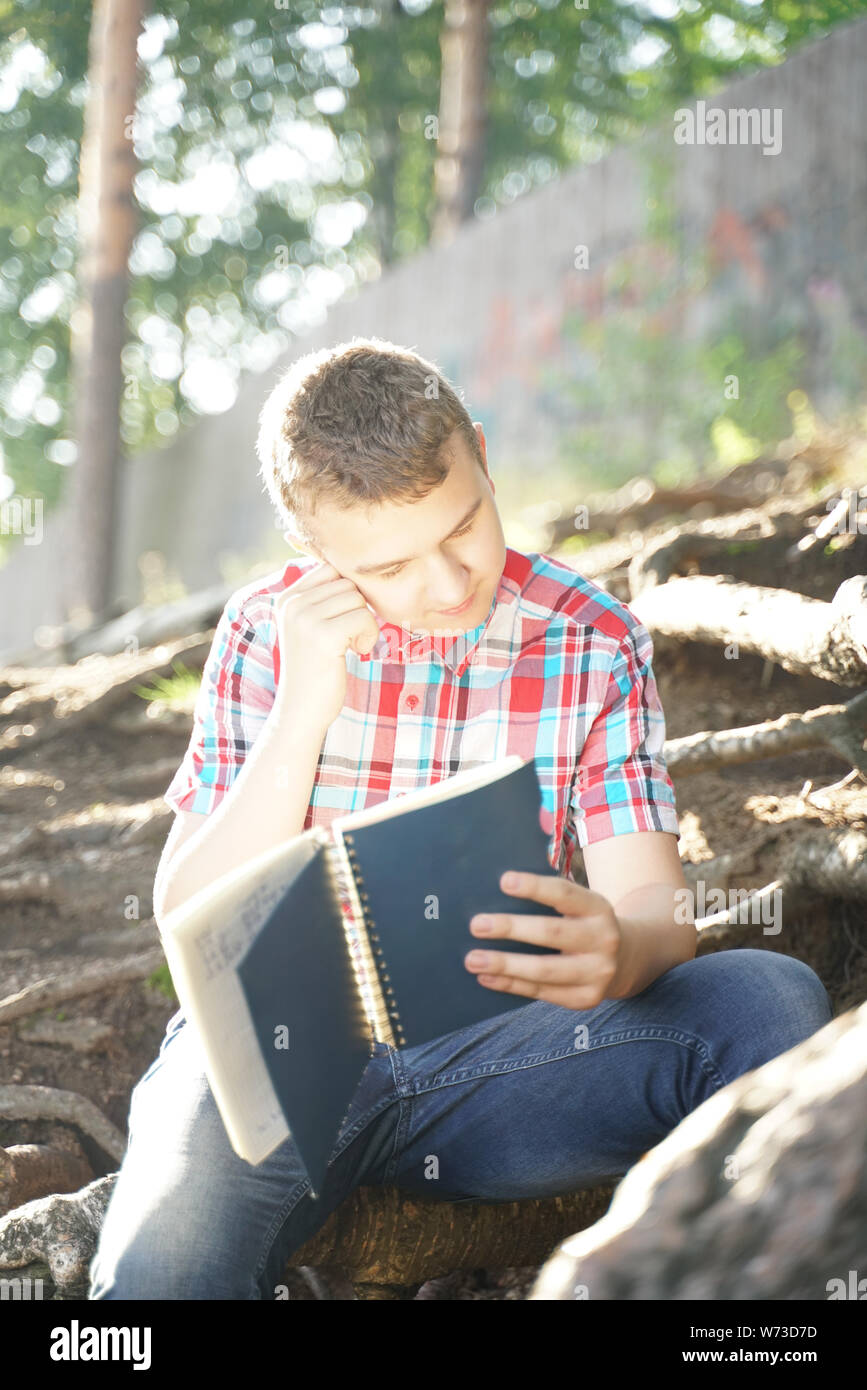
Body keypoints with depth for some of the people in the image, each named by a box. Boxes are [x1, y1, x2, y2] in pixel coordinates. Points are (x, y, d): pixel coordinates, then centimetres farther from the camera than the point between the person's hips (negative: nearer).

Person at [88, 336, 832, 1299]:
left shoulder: (591, 643, 0)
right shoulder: (265, 634, 2)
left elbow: (655, 906, -7)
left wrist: (620, 953, -33)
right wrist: (306, 707, -15)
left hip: (496, 1051, 1)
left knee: (770, 1000, -25)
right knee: (158, 1272, -34)